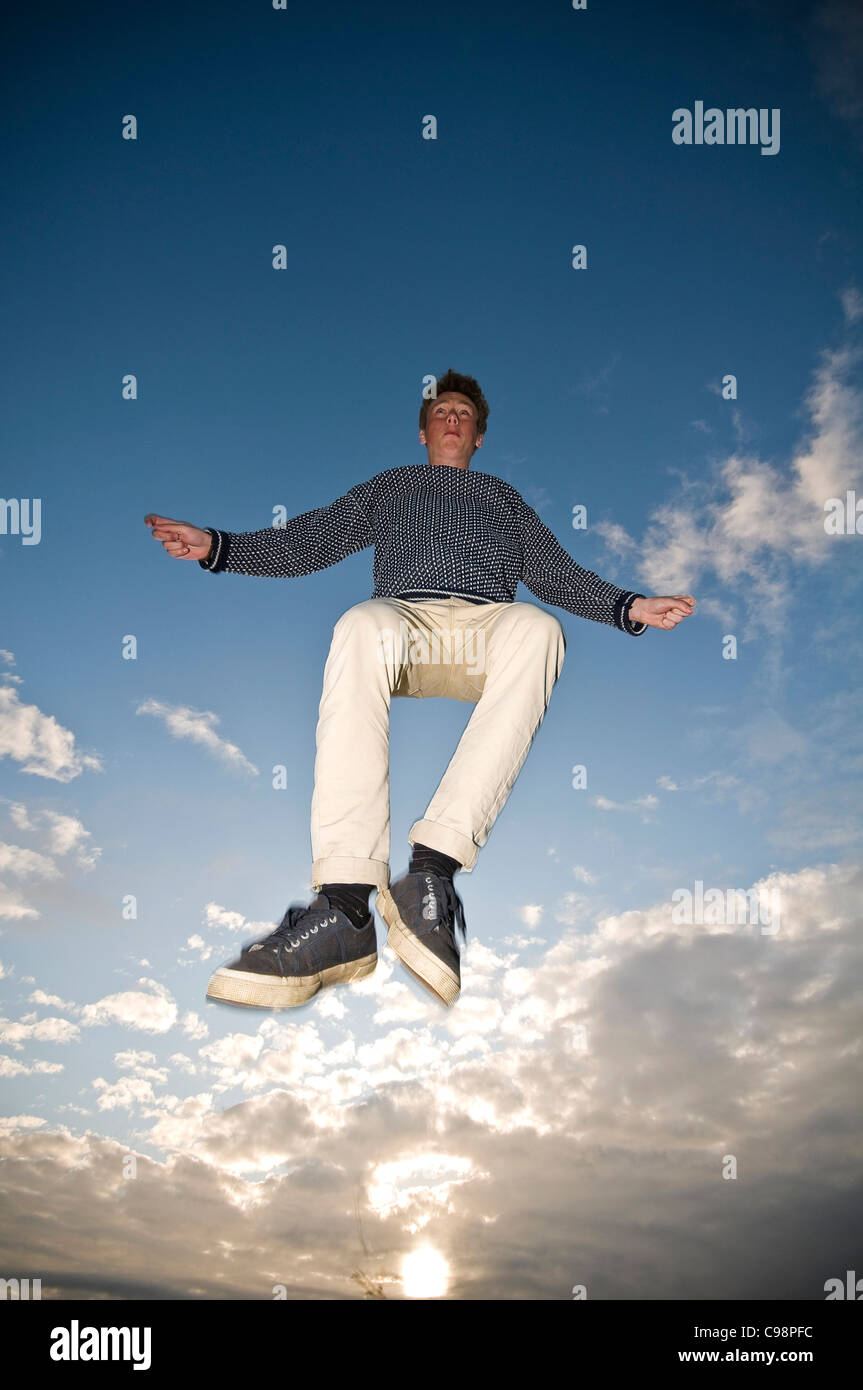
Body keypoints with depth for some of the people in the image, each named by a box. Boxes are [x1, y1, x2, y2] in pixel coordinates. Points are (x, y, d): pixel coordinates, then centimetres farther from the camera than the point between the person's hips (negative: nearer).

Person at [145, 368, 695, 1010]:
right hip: (405, 620, 0)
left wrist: (629, 606, 7)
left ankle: (434, 868, -48)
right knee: (362, 625, -39)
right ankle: (345, 907, -50)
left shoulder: (503, 497, 37)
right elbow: (306, 541, 25)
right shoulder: (390, 486, 36)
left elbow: (558, 573, 26)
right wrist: (215, 545, 9)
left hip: (490, 626, 1)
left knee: (538, 627, -37)